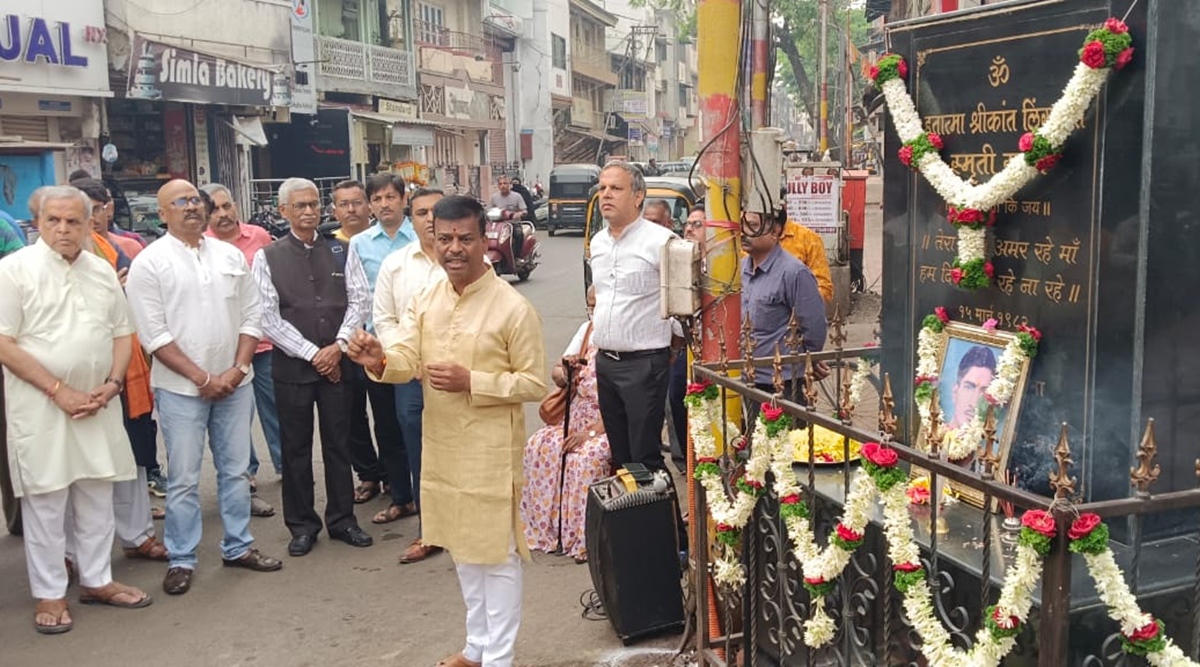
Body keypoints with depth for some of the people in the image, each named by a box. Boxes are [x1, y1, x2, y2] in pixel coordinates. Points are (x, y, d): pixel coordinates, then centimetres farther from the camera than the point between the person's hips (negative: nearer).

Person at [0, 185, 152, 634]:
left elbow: (122, 333, 12)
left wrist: (111, 385, -4)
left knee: (98, 497, 13)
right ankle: (49, 595, 17)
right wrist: (59, 391, -15)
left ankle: (97, 580, 27)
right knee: (45, 501, 4)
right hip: (40, 406, -4)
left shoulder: (103, 272, 8)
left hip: (98, 404, 5)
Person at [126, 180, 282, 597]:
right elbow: (154, 334, -10)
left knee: (236, 469, 12)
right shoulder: (150, 263, -5)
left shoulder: (230, 256, 7)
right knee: (183, 479, 3)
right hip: (181, 388, -4)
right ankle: (181, 560, 15)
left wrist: (238, 369, -7)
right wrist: (202, 378, -13)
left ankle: (238, 546, 25)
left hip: (235, 384, 4)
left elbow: (251, 317, 6)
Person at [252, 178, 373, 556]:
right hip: (292, 364, -1)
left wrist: (339, 346, -10)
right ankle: (302, 525, 18)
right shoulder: (268, 258, -1)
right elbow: (269, 317, -6)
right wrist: (312, 353, -10)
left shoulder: (340, 252, 6)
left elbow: (360, 300, 1)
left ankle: (342, 519, 21)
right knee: (296, 447, 6)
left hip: (337, 360, 2)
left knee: (338, 443, 9)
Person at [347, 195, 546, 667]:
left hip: (491, 451, -6)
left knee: (497, 553, 4)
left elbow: (534, 383, -13)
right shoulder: (425, 301, 4)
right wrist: (379, 361, -28)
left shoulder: (513, 307, -15)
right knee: (463, 548, 20)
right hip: (442, 447, 7)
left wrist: (472, 382, -24)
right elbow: (408, 360, -5)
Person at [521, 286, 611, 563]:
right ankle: (546, 528, -8)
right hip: (578, 419, 7)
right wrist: (565, 372, -11)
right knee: (539, 446, -16)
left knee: (587, 456, -32)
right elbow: (556, 375, 14)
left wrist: (591, 433, -22)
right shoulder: (587, 329, 10)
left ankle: (585, 538, -17)